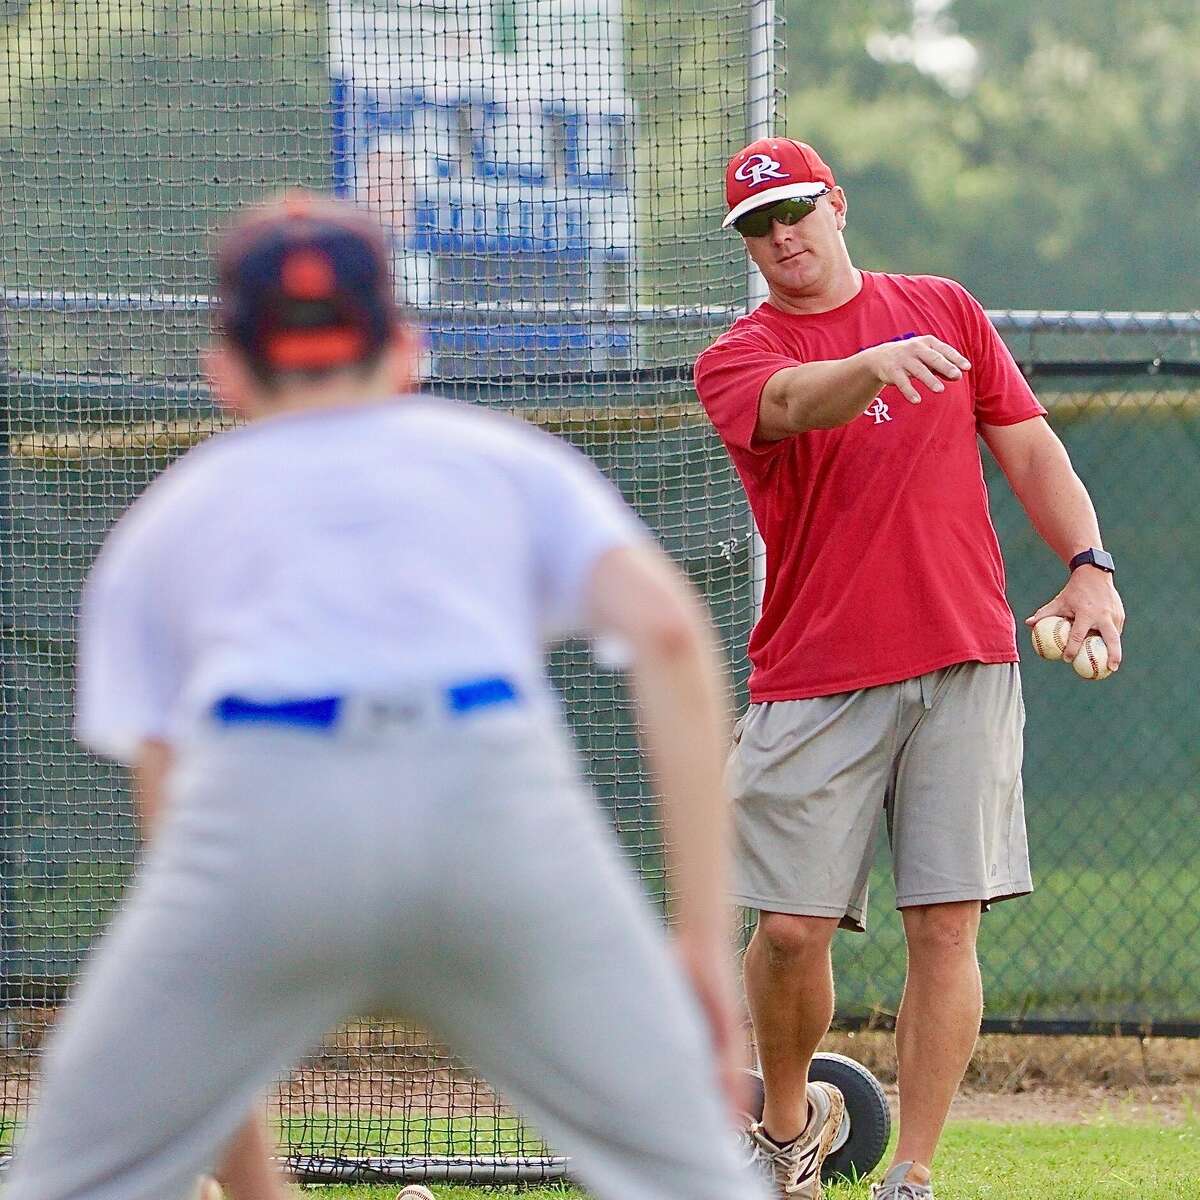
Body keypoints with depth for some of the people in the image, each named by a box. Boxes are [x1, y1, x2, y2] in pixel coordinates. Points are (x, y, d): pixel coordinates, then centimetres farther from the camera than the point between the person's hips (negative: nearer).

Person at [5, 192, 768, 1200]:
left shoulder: (163, 522, 32)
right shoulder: (506, 457, 31)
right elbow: (669, 632, 10)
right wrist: (705, 933, 8)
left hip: (261, 808, 0)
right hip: (497, 792, 0)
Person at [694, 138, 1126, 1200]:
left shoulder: (946, 310, 13)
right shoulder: (737, 360, 3)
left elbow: (1027, 445, 15)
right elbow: (795, 402, -20)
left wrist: (1088, 564, -1)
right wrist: (876, 364, -42)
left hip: (963, 666, 1)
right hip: (815, 677, -1)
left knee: (946, 924, -6)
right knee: (792, 926, -5)